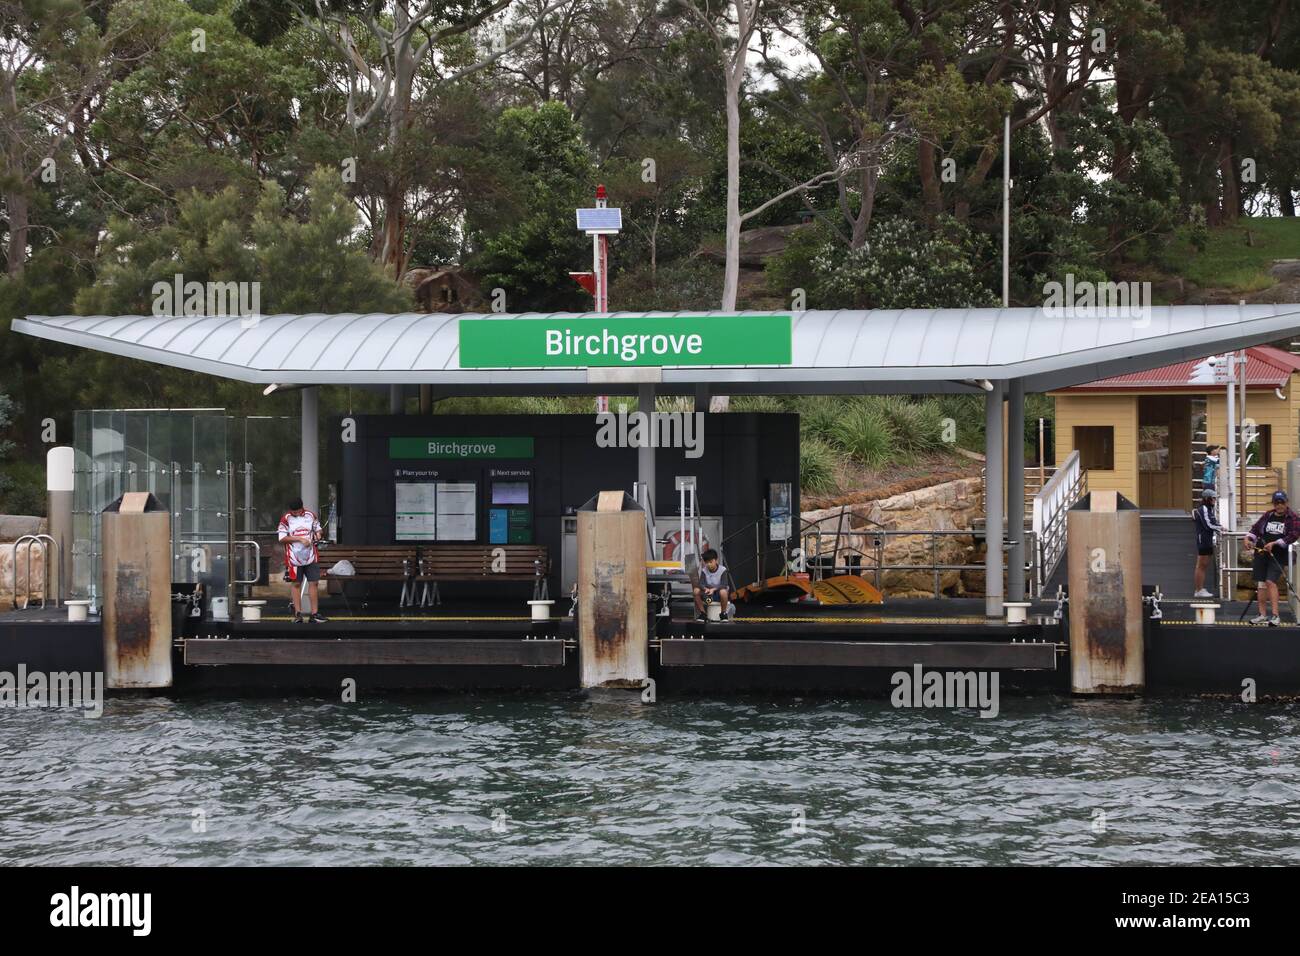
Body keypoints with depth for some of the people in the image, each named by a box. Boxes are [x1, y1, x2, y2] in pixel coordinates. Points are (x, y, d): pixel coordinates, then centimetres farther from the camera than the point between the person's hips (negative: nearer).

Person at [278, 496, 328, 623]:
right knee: (296, 584, 4)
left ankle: (314, 613, 4)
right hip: (294, 558, -3)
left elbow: (317, 527, 19)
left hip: (311, 556, 3)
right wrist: (300, 539, -18)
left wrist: (318, 534, -4)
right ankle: (298, 613, 9)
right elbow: (282, 539, -12)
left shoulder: (310, 515, 4)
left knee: (313, 583, 0)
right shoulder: (286, 519, -6)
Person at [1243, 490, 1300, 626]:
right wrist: (1249, 538, -2)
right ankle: (1262, 615, 14)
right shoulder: (1267, 515, 11)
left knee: (1270, 581, -17)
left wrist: (1274, 543, -17)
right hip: (1261, 552, 5)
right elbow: (1255, 528, 18)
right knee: (1260, 583, 5)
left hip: (1278, 555, -5)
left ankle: (1276, 616, -17)